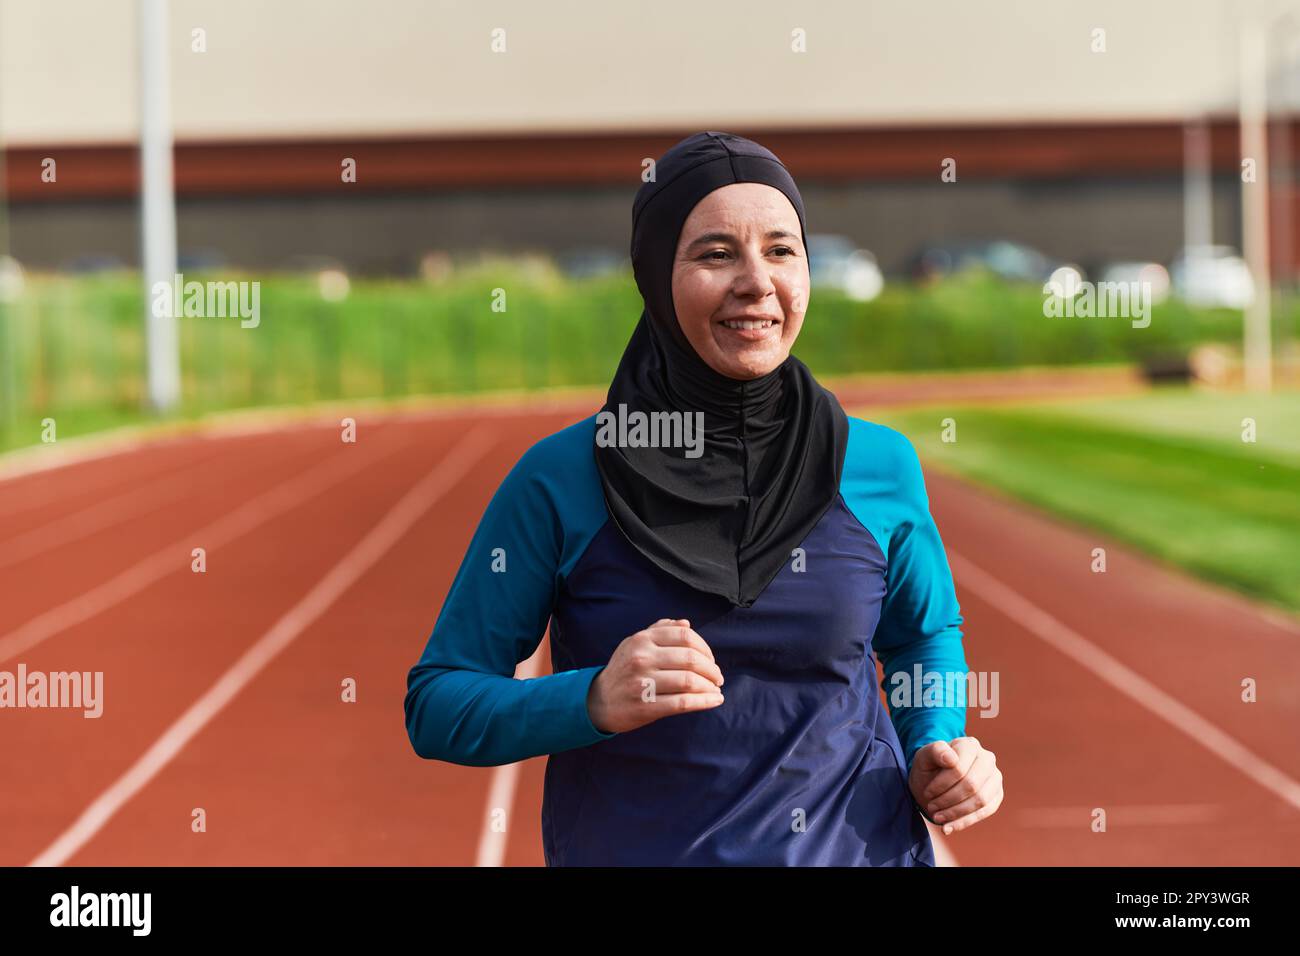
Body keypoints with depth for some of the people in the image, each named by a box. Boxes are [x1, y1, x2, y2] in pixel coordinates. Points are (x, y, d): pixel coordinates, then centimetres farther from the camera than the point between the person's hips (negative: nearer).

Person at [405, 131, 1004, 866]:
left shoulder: (881, 467, -5)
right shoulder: (561, 480, -12)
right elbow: (437, 703, -8)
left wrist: (939, 754, -6)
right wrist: (593, 701, -25)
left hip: (860, 846, 2)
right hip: (629, 848, -1)